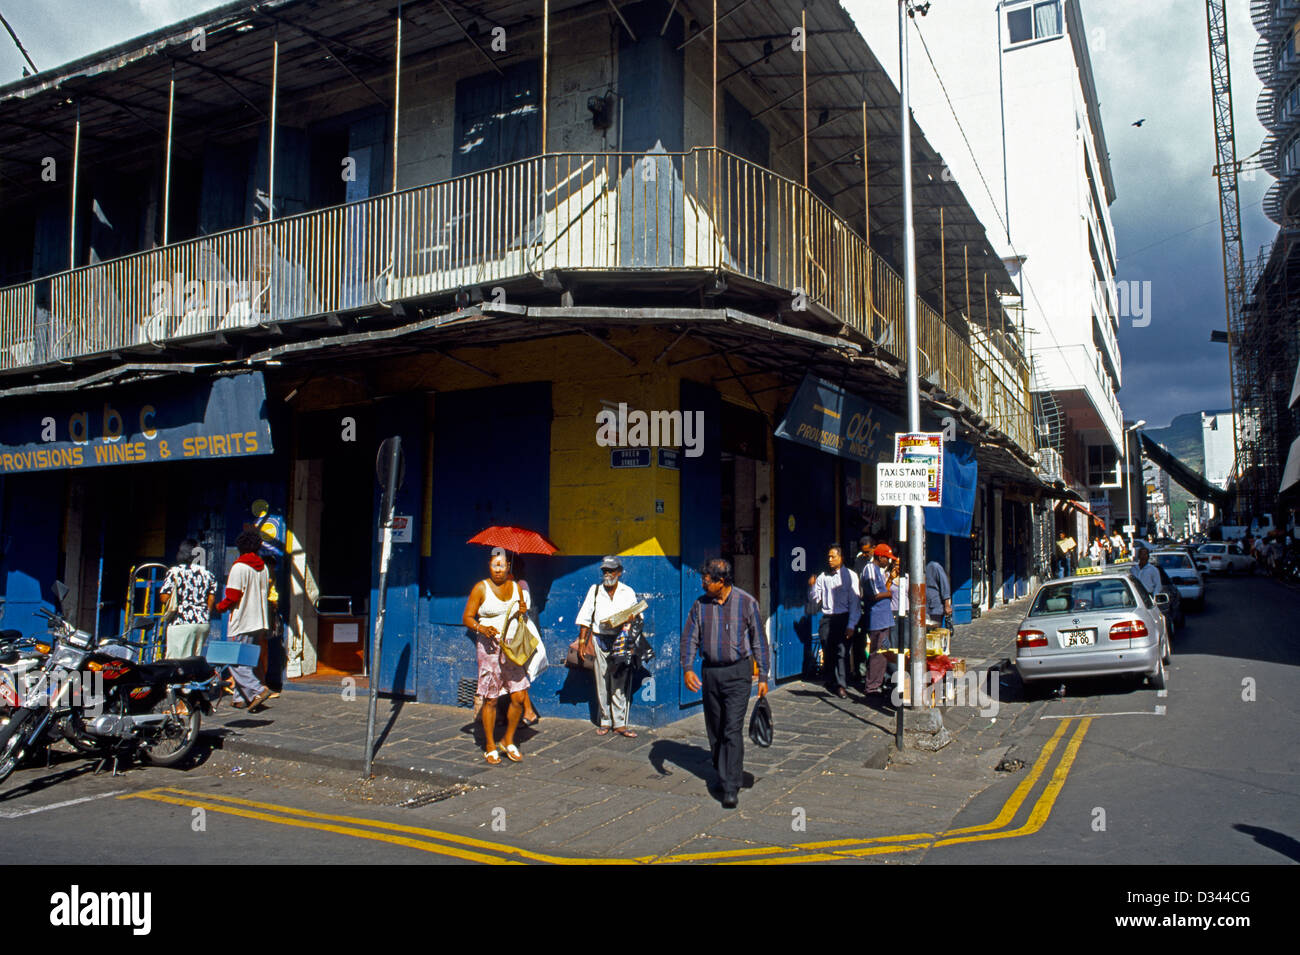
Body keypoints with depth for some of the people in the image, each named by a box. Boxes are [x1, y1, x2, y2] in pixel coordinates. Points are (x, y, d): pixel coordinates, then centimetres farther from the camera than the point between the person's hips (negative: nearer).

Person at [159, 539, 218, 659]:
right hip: (204, 623, 5)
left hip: (182, 623, -4)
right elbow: (212, 599, 7)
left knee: (176, 662, -2)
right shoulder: (208, 573, 8)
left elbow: (164, 597, -7)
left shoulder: (174, 572, -4)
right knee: (197, 659, 11)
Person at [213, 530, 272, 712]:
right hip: (259, 622, 7)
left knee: (236, 662, -4)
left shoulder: (239, 567, -10)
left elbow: (233, 596, -14)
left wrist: (220, 607, 3)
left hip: (242, 623, -7)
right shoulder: (263, 567, 11)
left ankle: (258, 690, -16)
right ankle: (241, 698, 13)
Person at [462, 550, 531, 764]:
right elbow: (467, 617, -3)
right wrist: (481, 628, -22)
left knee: (519, 697, -1)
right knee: (491, 699, 2)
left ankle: (508, 741, 19)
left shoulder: (515, 587, 10)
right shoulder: (481, 588, -2)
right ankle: (490, 747, 16)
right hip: (490, 647, -4)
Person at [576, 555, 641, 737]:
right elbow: (585, 617, 9)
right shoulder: (595, 590, 10)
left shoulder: (628, 592, 10)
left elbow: (638, 616, 13)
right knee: (602, 683, 3)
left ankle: (620, 723, 2)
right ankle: (605, 721, 12)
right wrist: (582, 640, 2)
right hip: (599, 640, 1)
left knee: (620, 683, -3)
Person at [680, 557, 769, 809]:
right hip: (710, 672, 4)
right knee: (715, 730, 11)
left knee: (733, 730, -10)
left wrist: (763, 677, -1)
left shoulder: (746, 603, -4)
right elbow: (689, 638, 5)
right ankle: (722, 775, 30)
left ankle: (731, 788, -7)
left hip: (737, 672, -4)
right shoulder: (700, 605, 4)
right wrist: (687, 668, -10)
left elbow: (759, 641, 1)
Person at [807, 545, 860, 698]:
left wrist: (851, 624, -8)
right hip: (827, 619, 3)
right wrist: (812, 587, -6)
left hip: (843, 618, -3)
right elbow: (814, 602, 12)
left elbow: (854, 601, -1)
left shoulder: (850, 576, 3)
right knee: (828, 652, 3)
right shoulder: (822, 577, 10)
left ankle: (841, 685, -4)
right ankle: (830, 682, 15)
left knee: (842, 651, -9)